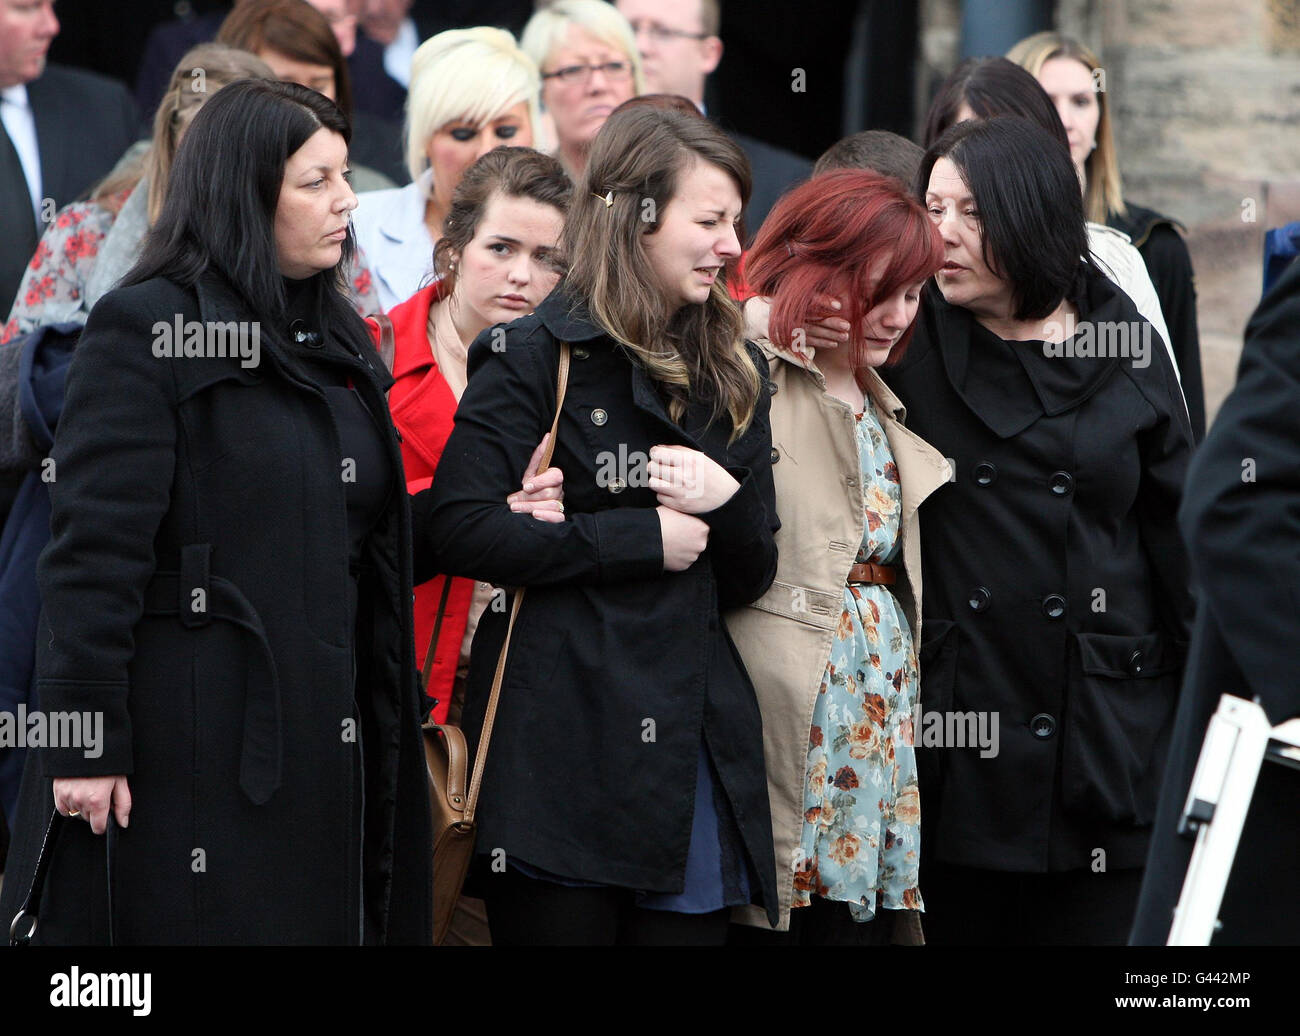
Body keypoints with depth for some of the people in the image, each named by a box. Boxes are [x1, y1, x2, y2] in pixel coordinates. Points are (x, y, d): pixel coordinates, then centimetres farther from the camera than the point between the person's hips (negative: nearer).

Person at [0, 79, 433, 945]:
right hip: (190, 737, -7)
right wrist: (84, 741, -18)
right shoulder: (144, 329, -8)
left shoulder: (343, 343, 16)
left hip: (320, 736, 7)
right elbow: (92, 549, -14)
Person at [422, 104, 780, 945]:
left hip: (693, 740, 5)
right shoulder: (537, 359, -2)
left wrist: (727, 503, -4)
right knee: (563, 923, -3)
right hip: (565, 744, -5)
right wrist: (642, 537, -11)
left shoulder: (732, 374, 17)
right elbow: (460, 525, -14)